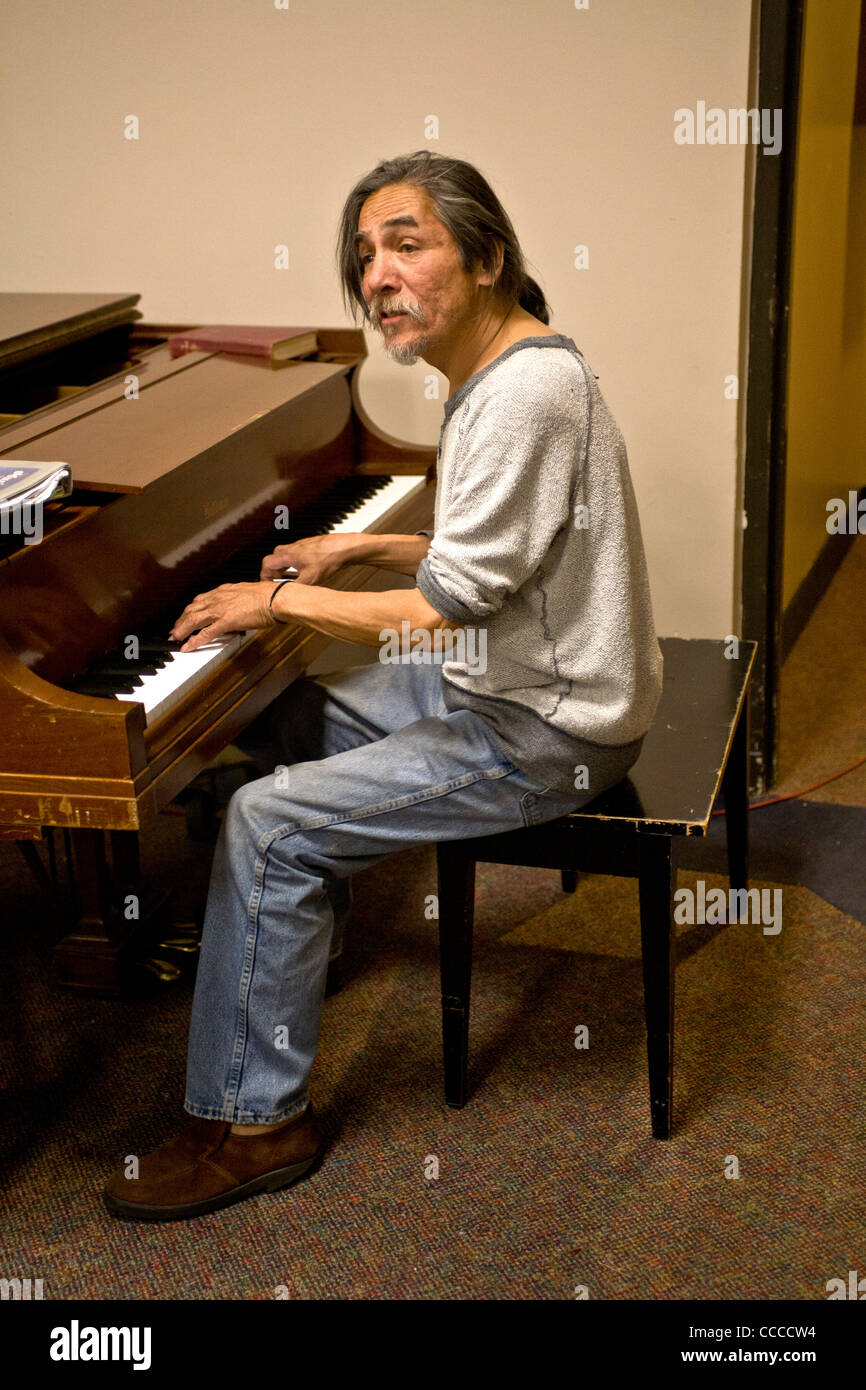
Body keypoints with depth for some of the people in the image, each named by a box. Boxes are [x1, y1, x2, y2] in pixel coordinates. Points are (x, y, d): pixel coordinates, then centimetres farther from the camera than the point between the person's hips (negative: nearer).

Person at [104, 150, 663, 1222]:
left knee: (266, 824, -14)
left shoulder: (529, 388, -25)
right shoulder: (494, 371, 9)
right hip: (507, 679, 10)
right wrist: (360, 549, 11)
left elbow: (446, 613, -27)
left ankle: (257, 1123, -2)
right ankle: (301, 932, 40)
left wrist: (283, 599, -15)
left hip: (545, 731, -10)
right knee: (295, 716, 22)